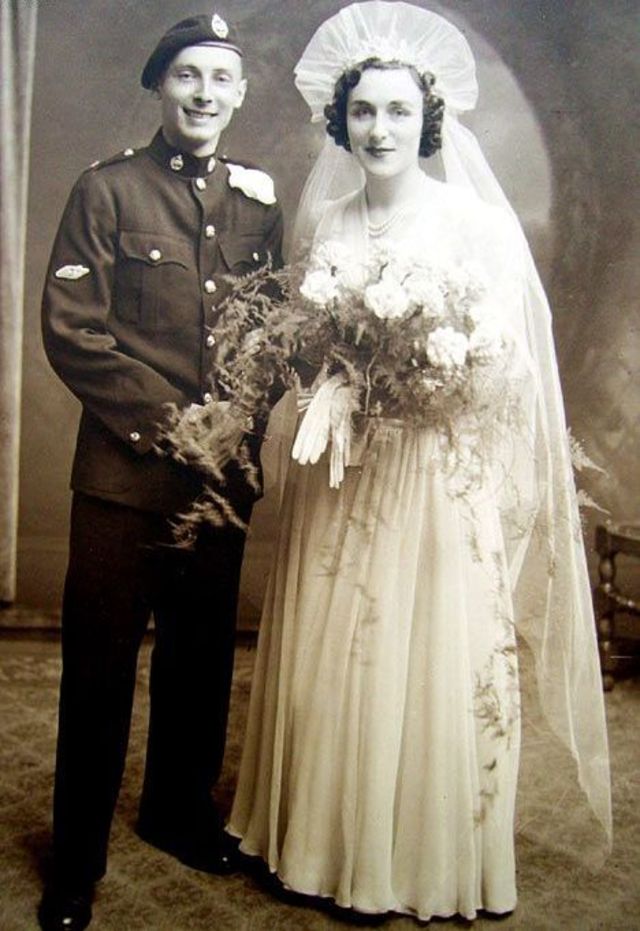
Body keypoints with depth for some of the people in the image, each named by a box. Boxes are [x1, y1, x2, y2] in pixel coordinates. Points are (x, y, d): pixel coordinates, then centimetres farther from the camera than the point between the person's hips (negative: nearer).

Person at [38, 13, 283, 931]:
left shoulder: (260, 200, 11)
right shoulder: (108, 190, -1)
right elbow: (71, 329, -7)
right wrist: (165, 423, -12)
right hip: (125, 469, -3)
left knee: (202, 654, 15)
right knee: (99, 662, 4)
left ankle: (181, 811, 36)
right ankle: (78, 856, 22)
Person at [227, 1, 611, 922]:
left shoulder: (474, 220, -5)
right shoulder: (327, 223, 10)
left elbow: (507, 362, -9)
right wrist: (329, 390, -5)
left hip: (439, 477, -4)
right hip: (337, 479, 5)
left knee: (427, 666, 3)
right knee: (328, 663, 11)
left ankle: (430, 864, 25)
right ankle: (328, 842, 31)